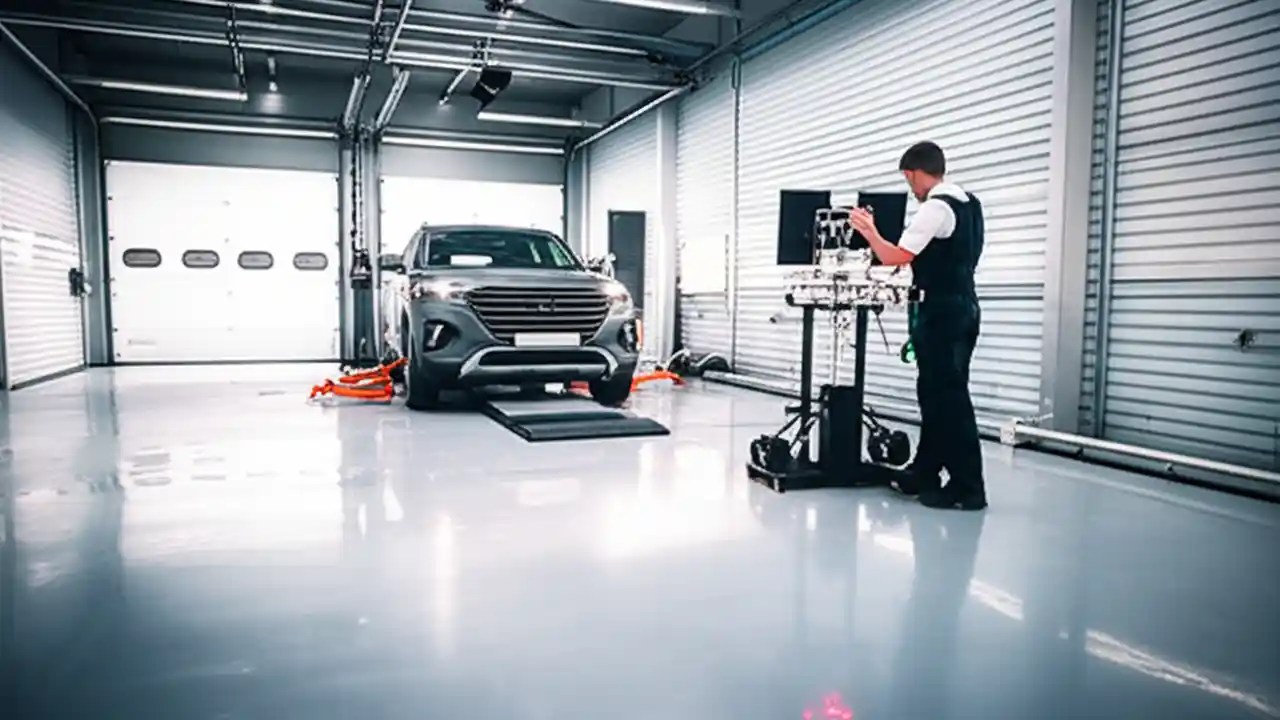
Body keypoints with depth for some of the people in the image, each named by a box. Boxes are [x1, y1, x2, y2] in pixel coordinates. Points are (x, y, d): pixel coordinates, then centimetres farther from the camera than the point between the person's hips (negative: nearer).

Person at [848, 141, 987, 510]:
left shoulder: (935, 208, -15)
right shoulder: (969, 203, 14)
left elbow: (895, 257, -19)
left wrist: (869, 231, -5)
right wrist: (918, 260, 24)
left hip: (941, 311, -10)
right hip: (963, 306, 10)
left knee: (948, 397, -4)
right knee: (936, 393, 14)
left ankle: (968, 487, 1)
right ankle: (924, 474, 22)